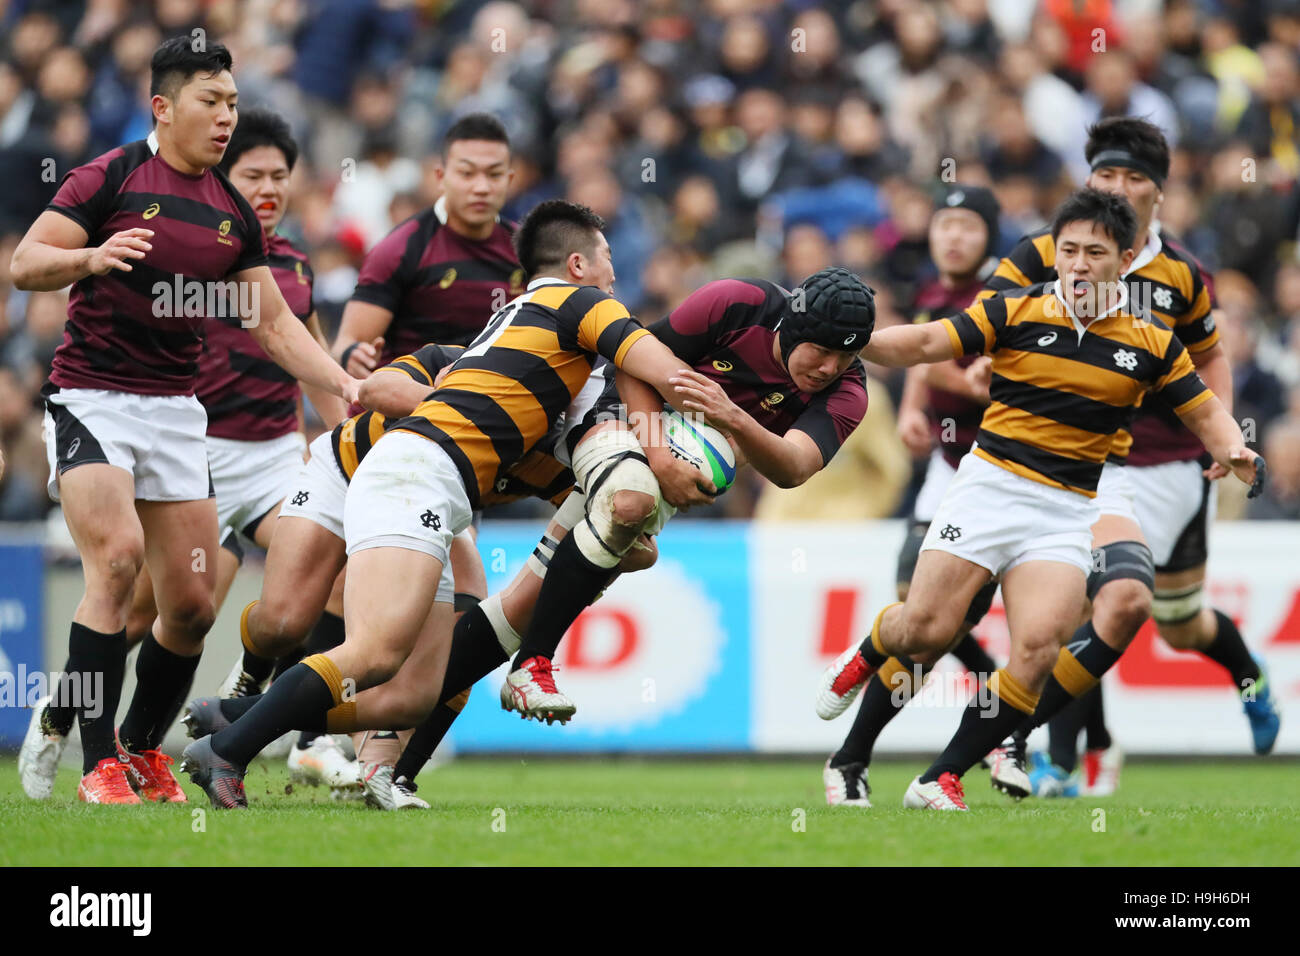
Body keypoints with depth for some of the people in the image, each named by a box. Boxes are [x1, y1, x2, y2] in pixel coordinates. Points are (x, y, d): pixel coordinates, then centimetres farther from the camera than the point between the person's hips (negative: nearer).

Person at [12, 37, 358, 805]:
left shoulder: (234, 212, 11)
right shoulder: (111, 178, -6)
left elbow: (274, 323, 15)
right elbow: (25, 265, -10)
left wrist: (348, 385, 2)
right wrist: (92, 257, -30)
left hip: (176, 410, 6)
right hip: (91, 399, -6)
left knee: (193, 605, 2)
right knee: (118, 558, -24)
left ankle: (143, 748, 24)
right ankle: (99, 764, -19)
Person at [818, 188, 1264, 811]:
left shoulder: (1153, 343, 6)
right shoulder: (1016, 312, 1)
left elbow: (1205, 413, 13)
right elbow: (926, 343, -5)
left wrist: (1235, 452, -9)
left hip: (1068, 512, 1)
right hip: (991, 482, -1)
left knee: (1038, 649, -17)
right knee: (925, 630, -10)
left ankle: (940, 781, -7)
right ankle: (865, 657, 28)